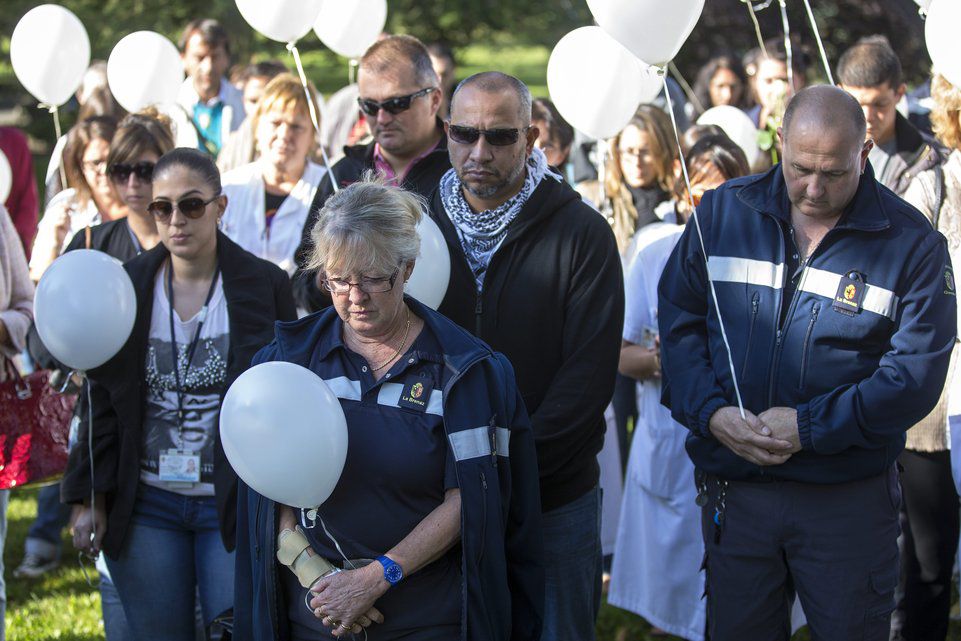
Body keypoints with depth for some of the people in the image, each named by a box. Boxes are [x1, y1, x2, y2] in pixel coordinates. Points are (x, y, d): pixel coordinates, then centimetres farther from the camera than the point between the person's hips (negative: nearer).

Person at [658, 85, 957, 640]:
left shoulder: (912, 243, -5)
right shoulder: (723, 212, 3)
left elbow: (915, 373, -10)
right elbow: (679, 323, 4)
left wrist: (809, 426, -17)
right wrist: (712, 414, -12)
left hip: (847, 499, -2)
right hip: (733, 486, 2)